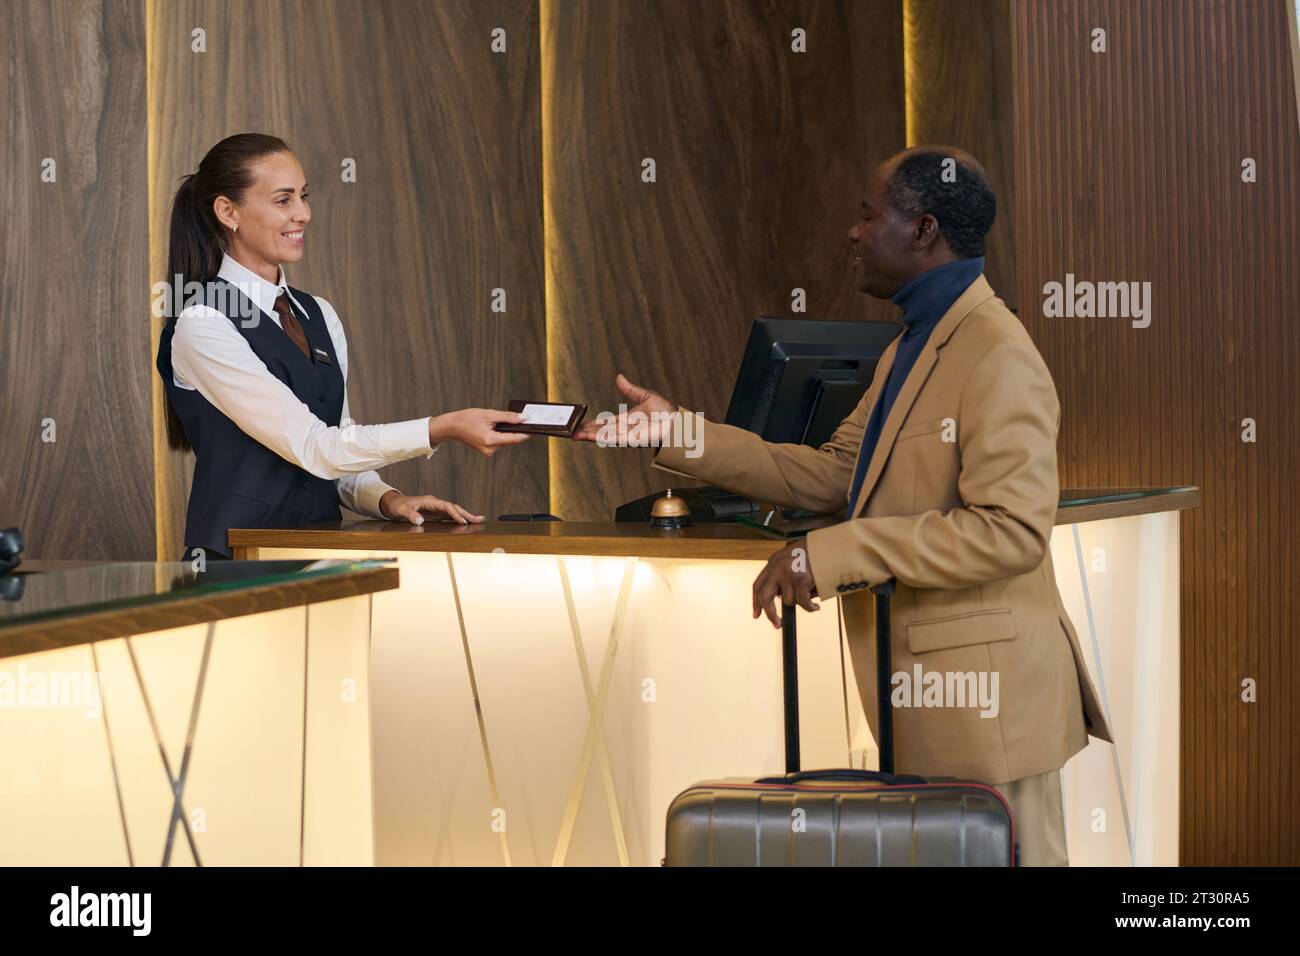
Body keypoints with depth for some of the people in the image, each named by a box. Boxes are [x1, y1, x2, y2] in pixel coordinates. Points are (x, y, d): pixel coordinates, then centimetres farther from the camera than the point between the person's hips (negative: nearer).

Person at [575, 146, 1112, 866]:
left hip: (983, 692, -10)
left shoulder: (998, 356, -17)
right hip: (926, 691, 10)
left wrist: (831, 554, -25)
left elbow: (1011, 530, -26)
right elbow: (829, 476, 17)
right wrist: (679, 435, 11)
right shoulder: (911, 347, 17)